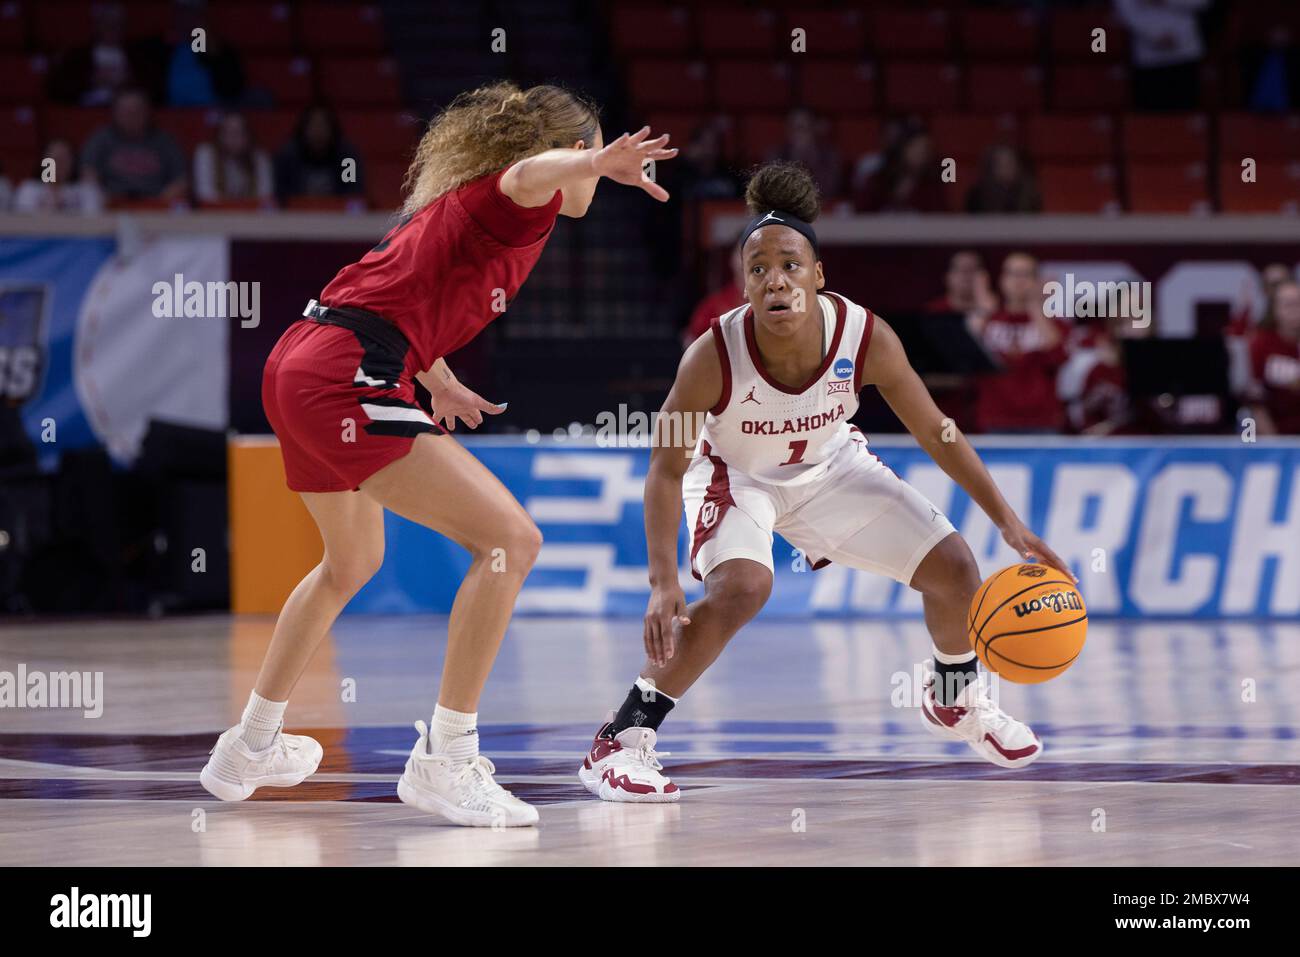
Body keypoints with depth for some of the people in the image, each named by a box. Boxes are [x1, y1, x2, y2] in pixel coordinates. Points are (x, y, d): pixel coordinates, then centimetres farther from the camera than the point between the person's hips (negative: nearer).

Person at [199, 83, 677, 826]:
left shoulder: (458, 199, 22)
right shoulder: (508, 209, -7)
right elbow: (525, 174, -33)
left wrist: (438, 383, 32)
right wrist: (594, 163, -53)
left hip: (297, 365, 11)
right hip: (349, 380, -11)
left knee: (353, 562, 32)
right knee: (509, 539, -14)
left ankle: (250, 750, 46)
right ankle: (444, 763, -13)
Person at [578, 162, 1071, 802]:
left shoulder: (867, 338, -29)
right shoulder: (714, 357, -36)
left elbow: (936, 434, -13)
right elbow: (666, 469, -25)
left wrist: (1008, 522, -13)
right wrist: (663, 584, -34)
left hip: (828, 466, 4)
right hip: (735, 474, -4)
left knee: (953, 568, 1)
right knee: (741, 588, -33)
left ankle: (956, 702, 34)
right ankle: (618, 742, -23)